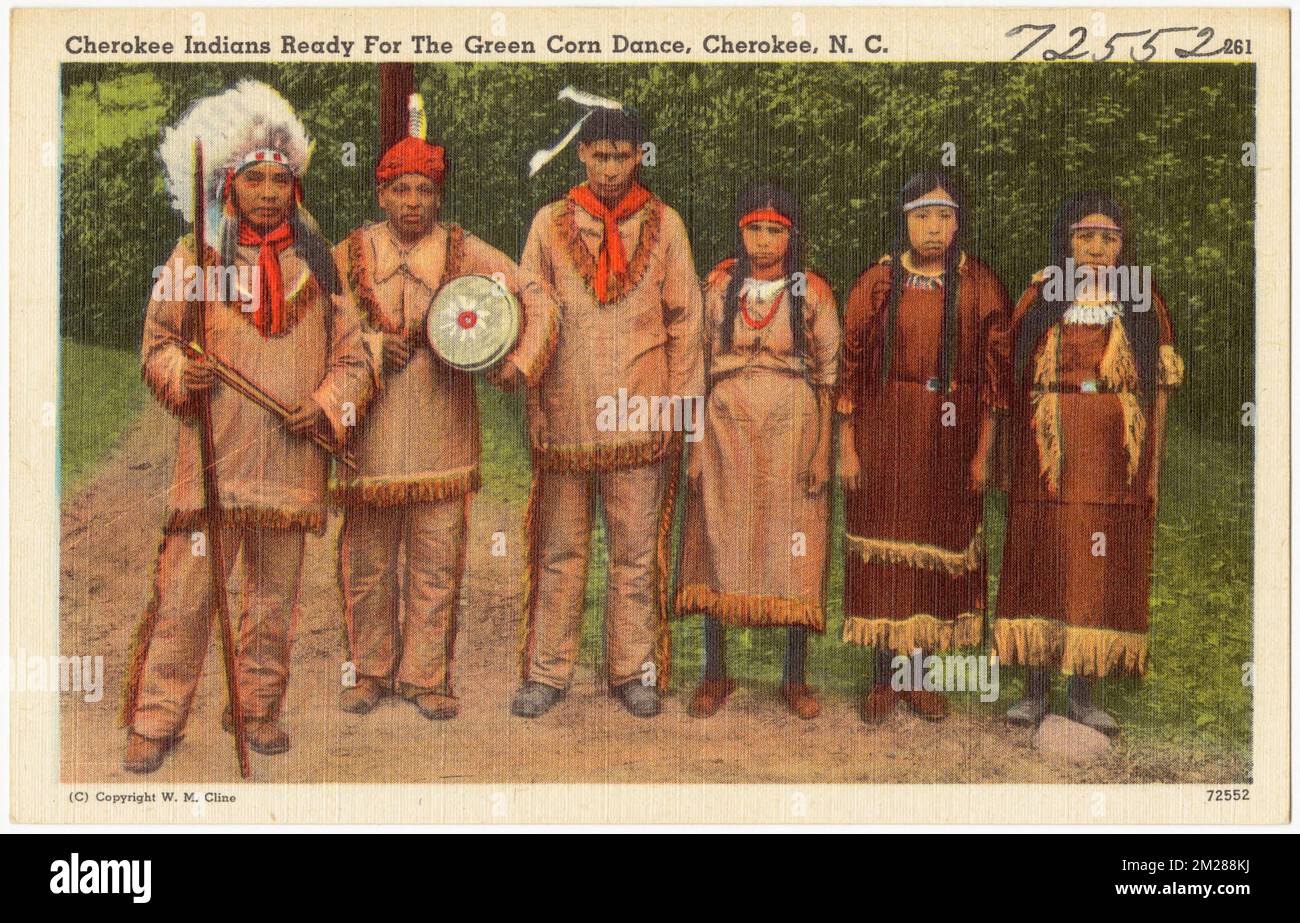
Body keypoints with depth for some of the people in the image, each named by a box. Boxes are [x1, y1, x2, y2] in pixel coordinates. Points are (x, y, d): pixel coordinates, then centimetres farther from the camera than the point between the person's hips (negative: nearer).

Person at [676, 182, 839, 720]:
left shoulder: (812, 293, 3)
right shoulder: (717, 288, 7)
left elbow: (831, 377, 3)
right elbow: (699, 367, 7)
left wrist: (821, 453, -4)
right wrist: (694, 446, 0)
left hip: (792, 431, -1)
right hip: (726, 428, 1)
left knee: (794, 552, 0)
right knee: (720, 547, 2)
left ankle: (795, 677, 13)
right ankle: (715, 674, 14)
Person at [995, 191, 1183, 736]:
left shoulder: (1144, 303, 10)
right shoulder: (1041, 298, 9)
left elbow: (1159, 385, 8)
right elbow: (1013, 376, 7)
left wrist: (1153, 464, 2)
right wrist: (1006, 455, 0)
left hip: (1114, 460, 1)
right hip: (1047, 456, 0)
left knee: (1101, 569, 2)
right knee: (1042, 563, -1)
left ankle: (1083, 694, 10)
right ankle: (1036, 691, 7)